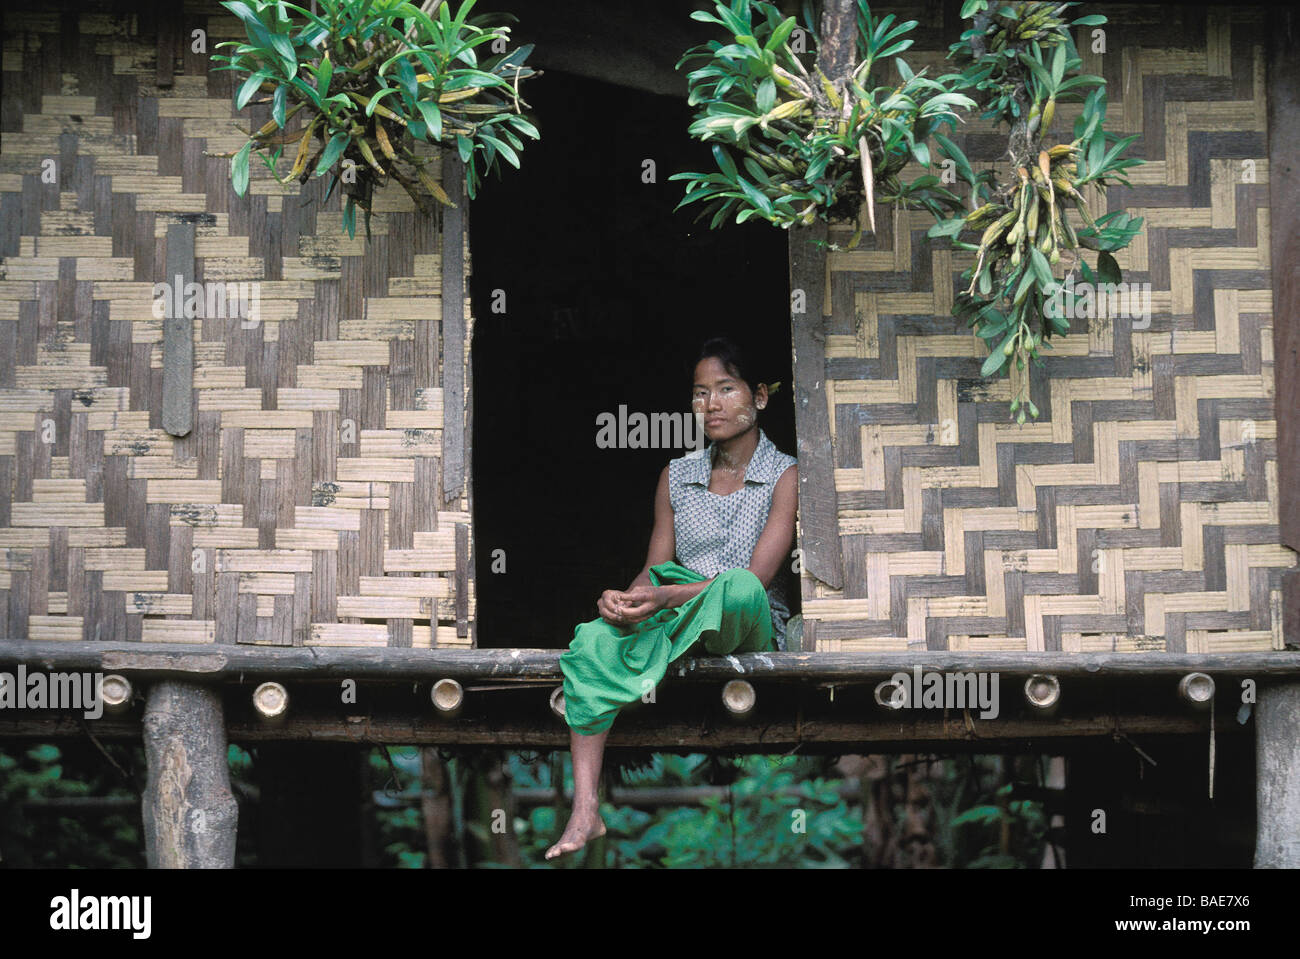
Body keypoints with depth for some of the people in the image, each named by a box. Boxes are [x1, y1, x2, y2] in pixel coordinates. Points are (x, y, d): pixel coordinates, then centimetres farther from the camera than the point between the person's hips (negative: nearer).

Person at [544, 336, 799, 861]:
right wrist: (623, 599, -15)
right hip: (676, 623, 4)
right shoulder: (676, 476, 14)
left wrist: (665, 596, -25)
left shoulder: (786, 476, -2)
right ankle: (585, 812, -34)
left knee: (737, 588, -41)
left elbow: (756, 578, -13)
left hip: (749, 628, -4)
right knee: (592, 643, -28)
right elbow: (654, 570, 11)